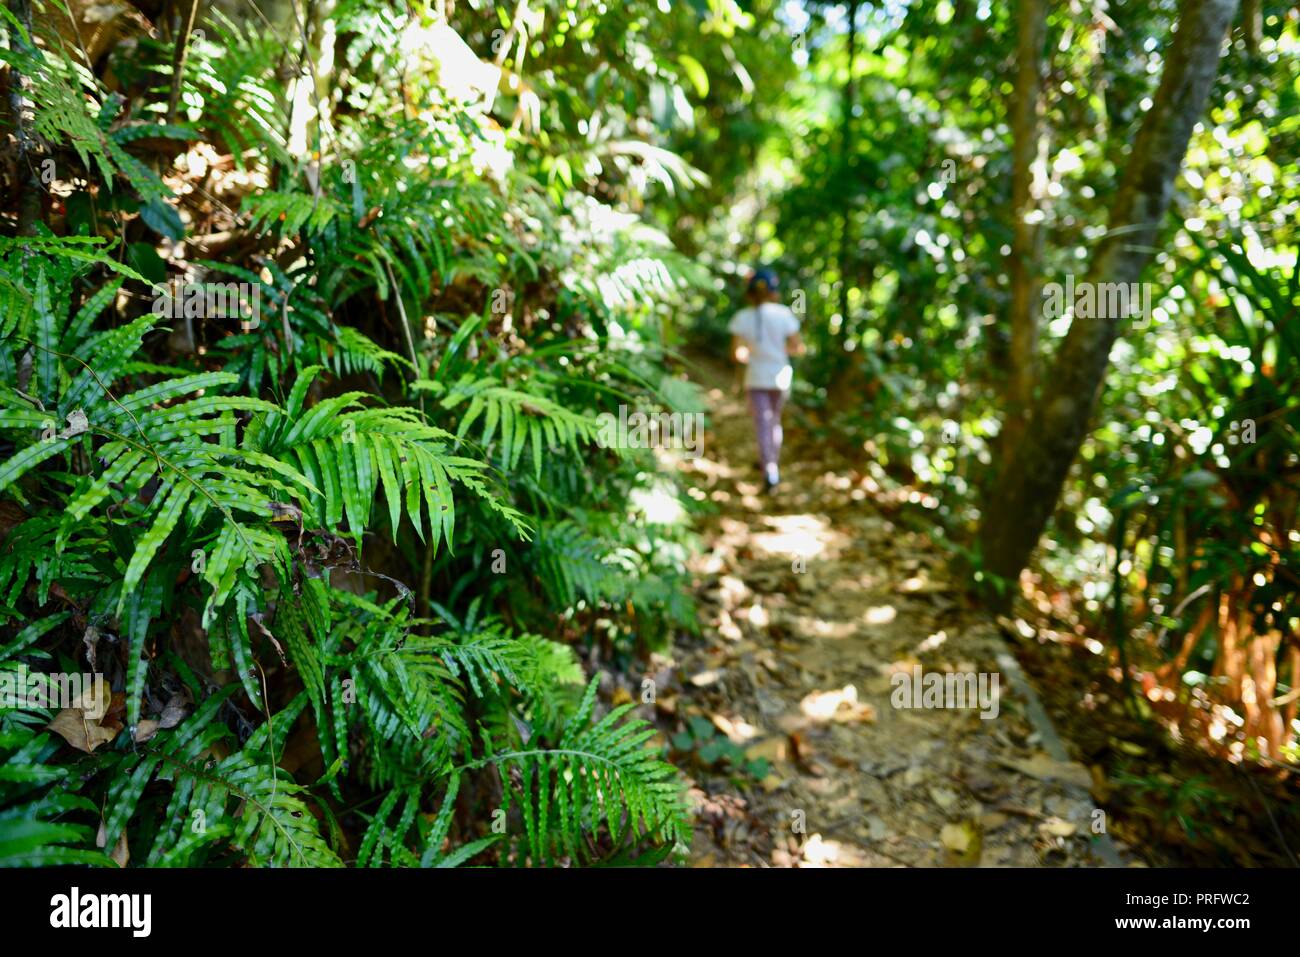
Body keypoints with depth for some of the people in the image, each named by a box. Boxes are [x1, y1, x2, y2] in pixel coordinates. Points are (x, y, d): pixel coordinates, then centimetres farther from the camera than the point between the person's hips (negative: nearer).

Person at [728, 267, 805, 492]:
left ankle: (769, 469, -18)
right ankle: (772, 461, 33)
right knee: (774, 420, 22)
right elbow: (798, 348, -6)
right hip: (780, 377, 1)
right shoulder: (784, 314, -8)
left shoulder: (742, 318, -8)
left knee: (763, 425, 0)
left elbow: (736, 353, -6)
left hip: (755, 379, -1)